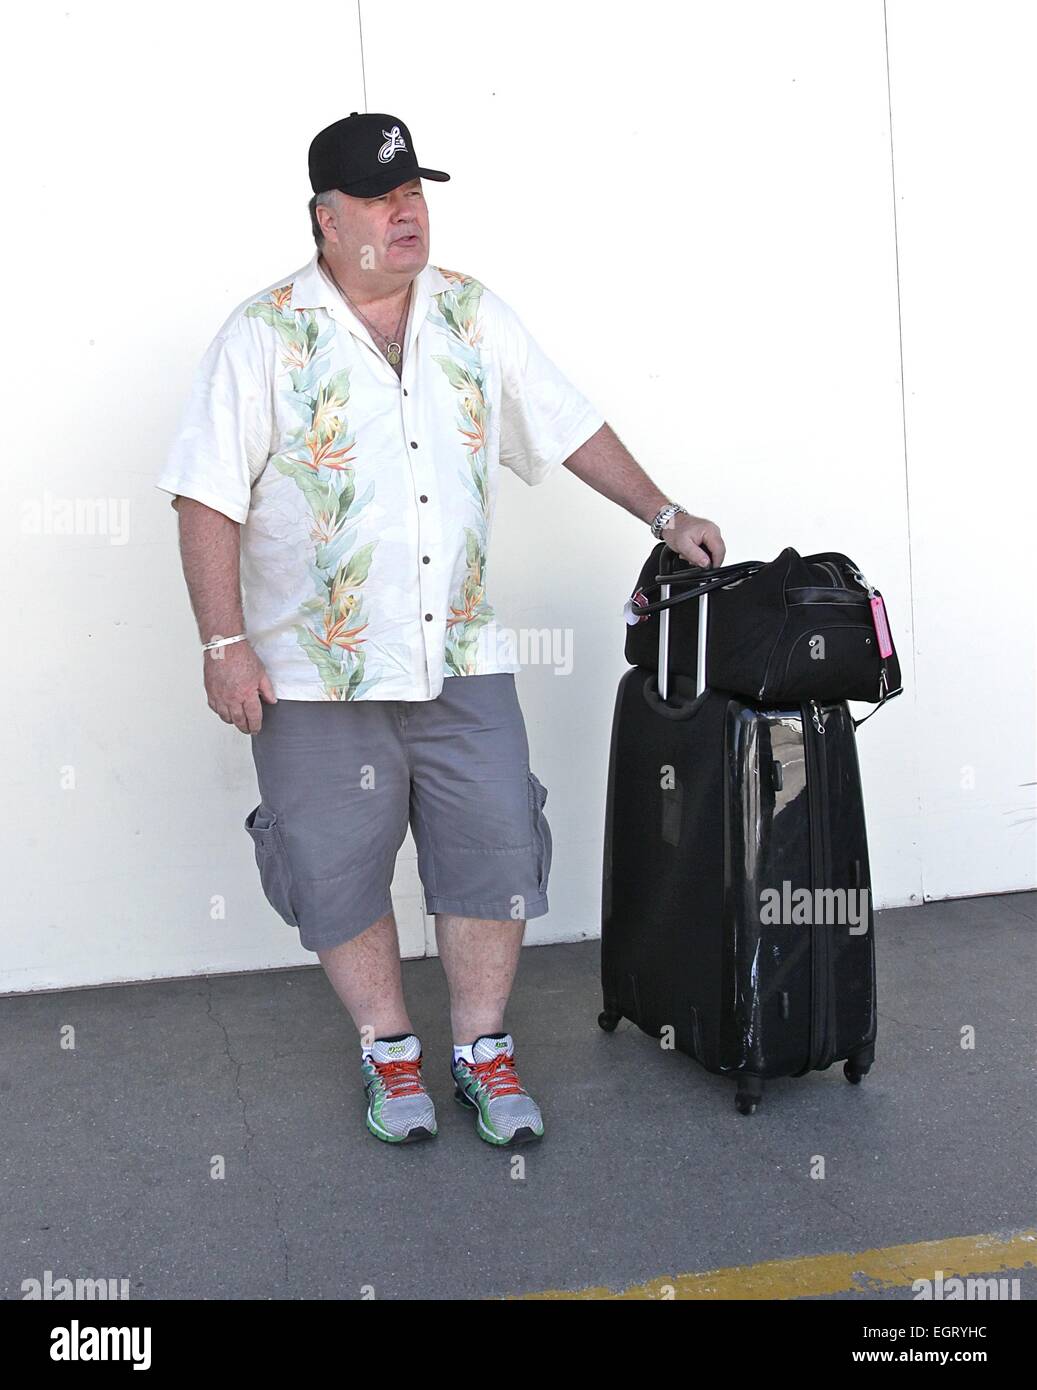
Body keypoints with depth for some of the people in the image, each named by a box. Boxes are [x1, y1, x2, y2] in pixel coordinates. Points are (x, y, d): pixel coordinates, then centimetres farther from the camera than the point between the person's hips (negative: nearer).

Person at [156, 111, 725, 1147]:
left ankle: (482, 1052, 23)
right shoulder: (264, 334, -5)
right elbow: (210, 498, -8)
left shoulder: (475, 315, 7)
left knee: (491, 855, 5)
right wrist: (225, 643, -13)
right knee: (340, 871, 7)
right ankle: (390, 1055, 26)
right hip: (317, 673, -2)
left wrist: (665, 516, 12)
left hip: (462, 661, 3)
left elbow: (570, 430, 14)